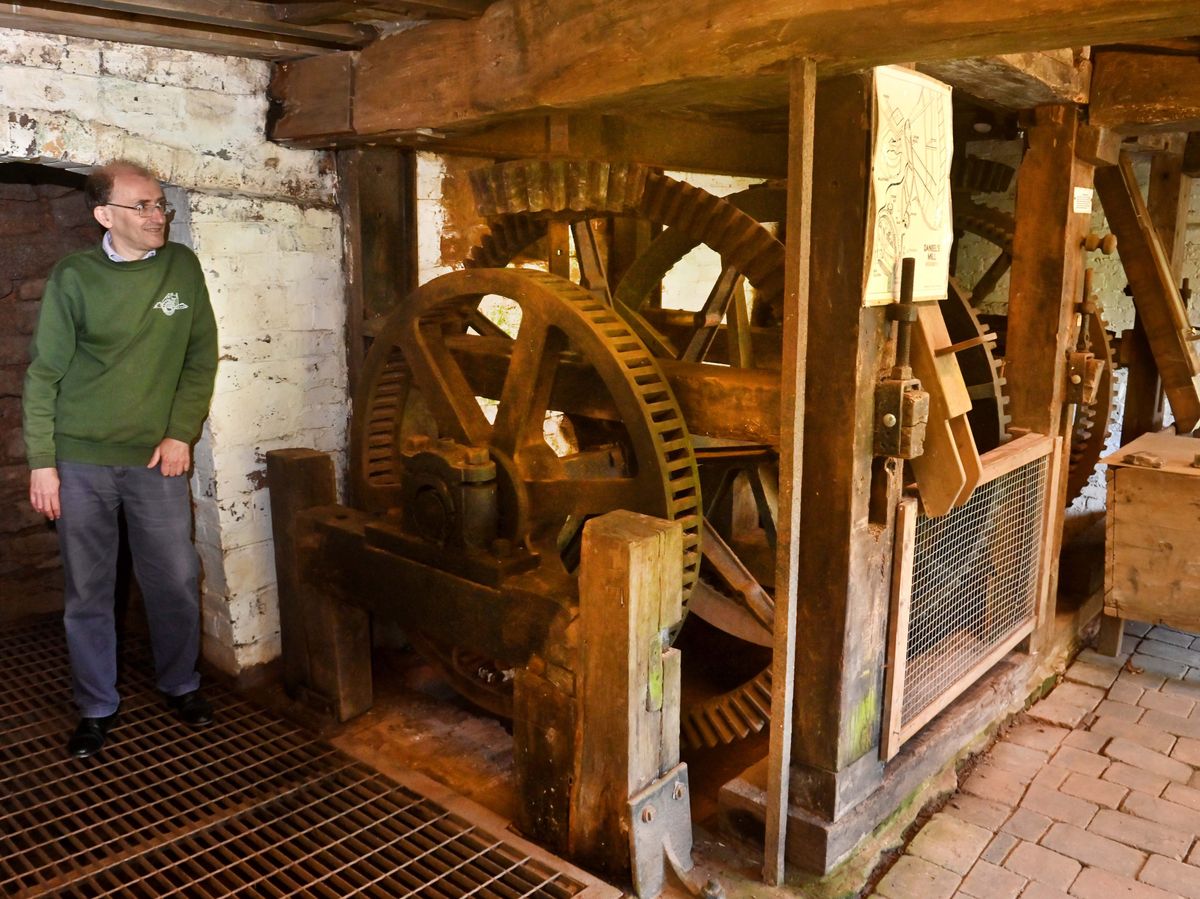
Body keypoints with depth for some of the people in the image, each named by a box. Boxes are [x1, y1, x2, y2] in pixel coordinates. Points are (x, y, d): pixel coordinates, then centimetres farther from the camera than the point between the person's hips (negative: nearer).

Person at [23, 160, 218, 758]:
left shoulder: (181, 267, 1)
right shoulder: (73, 277, -5)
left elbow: (201, 357, 4)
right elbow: (44, 375, -2)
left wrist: (180, 434, -5)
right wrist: (41, 462, -5)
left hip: (157, 459, 1)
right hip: (81, 462, -1)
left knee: (176, 581, 8)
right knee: (88, 591, 8)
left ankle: (180, 684, 30)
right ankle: (97, 708, 25)